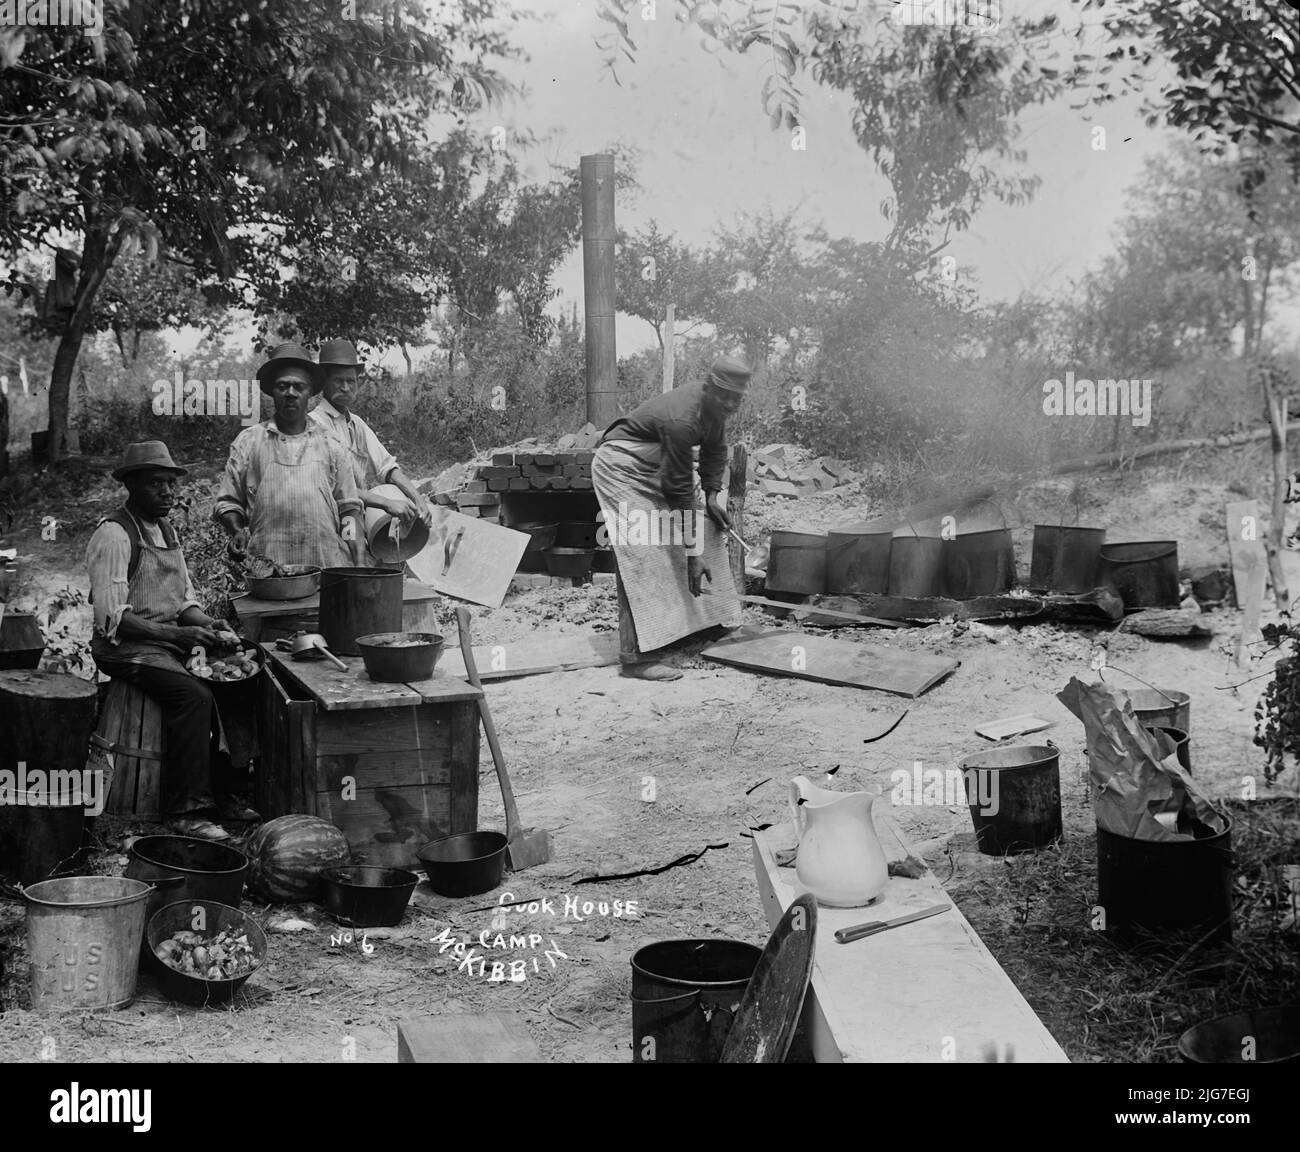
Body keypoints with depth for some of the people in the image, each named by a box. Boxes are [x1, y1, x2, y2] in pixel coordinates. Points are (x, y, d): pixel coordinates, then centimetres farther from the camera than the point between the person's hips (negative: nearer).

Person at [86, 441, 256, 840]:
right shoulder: (113, 534, -11)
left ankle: (223, 794, -5)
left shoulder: (166, 530, 16)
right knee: (194, 695, -28)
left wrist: (208, 626, -2)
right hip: (128, 648, -8)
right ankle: (185, 810, -22)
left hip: (171, 642, 8)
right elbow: (112, 618, -19)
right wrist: (178, 634, -26)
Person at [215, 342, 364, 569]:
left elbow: (349, 509, 14)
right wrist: (238, 532, -6)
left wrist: (357, 568, 5)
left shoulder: (329, 445, 15)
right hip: (267, 562, -1)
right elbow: (227, 502, 15)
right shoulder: (248, 442, 12)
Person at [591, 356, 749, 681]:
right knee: (643, 555, -21)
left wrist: (712, 494, -3)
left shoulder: (714, 408, -6)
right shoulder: (681, 420, -34)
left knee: (706, 529, 9)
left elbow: (715, 451, 12)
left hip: (653, 469, 10)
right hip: (621, 469, -10)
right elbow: (680, 490, -32)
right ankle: (636, 656, -24)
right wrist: (693, 555, -28)